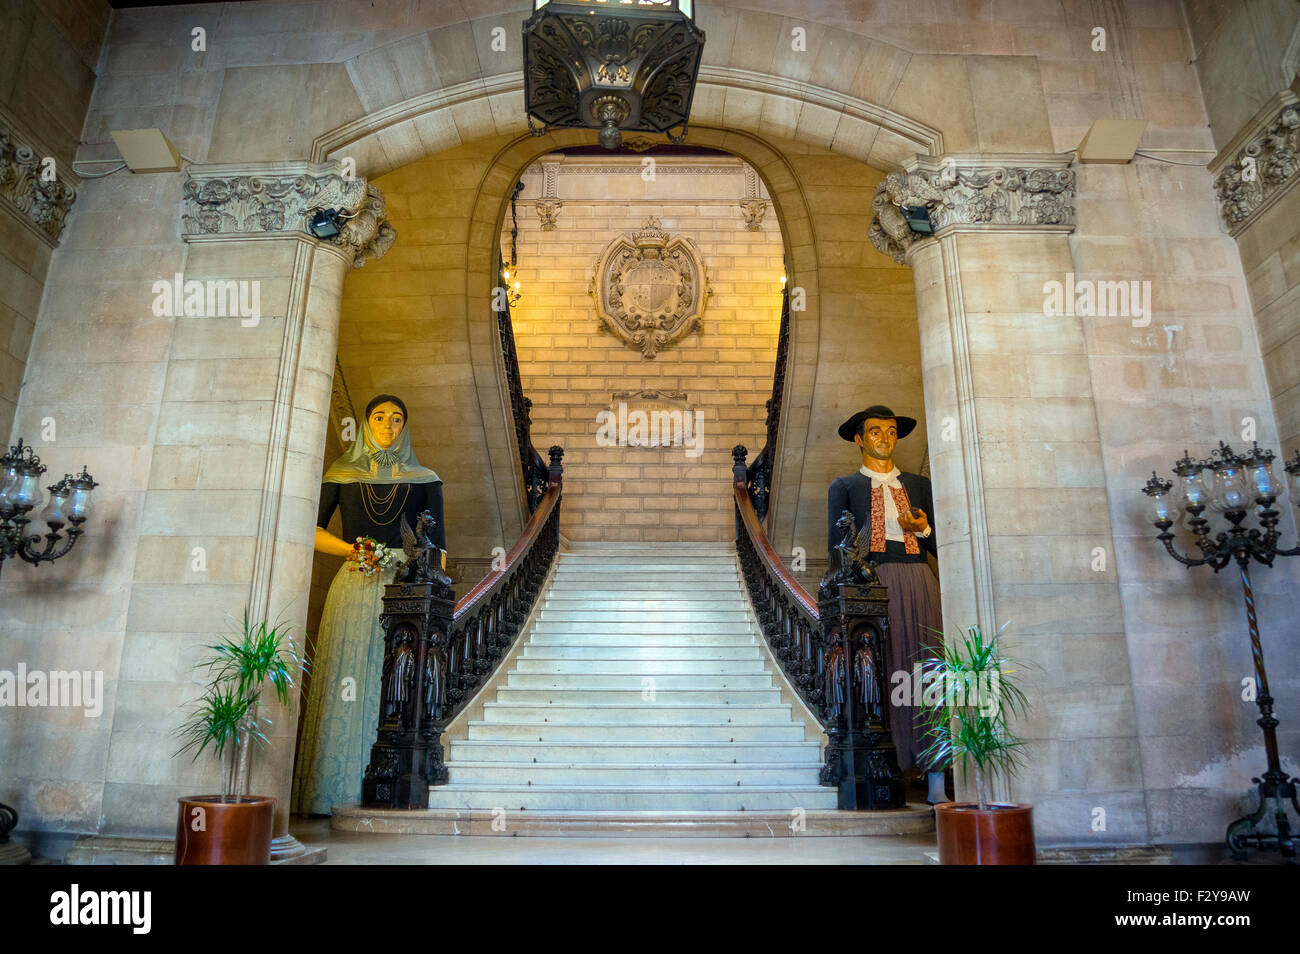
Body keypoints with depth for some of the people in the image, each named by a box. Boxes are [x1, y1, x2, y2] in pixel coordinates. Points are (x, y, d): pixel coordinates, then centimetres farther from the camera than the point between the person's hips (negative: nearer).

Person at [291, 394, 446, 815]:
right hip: (353, 589, 0)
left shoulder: (424, 481, 10)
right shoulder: (340, 475, 12)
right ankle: (334, 794, 6)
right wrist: (352, 549, -7)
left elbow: (438, 550, 5)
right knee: (345, 683, -2)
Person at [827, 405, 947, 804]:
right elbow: (837, 548, 5)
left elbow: (940, 546, 18)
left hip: (918, 582, 2)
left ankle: (936, 779, -5)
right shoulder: (844, 487, 14)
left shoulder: (919, 485, 22)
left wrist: (923, 528, -4)